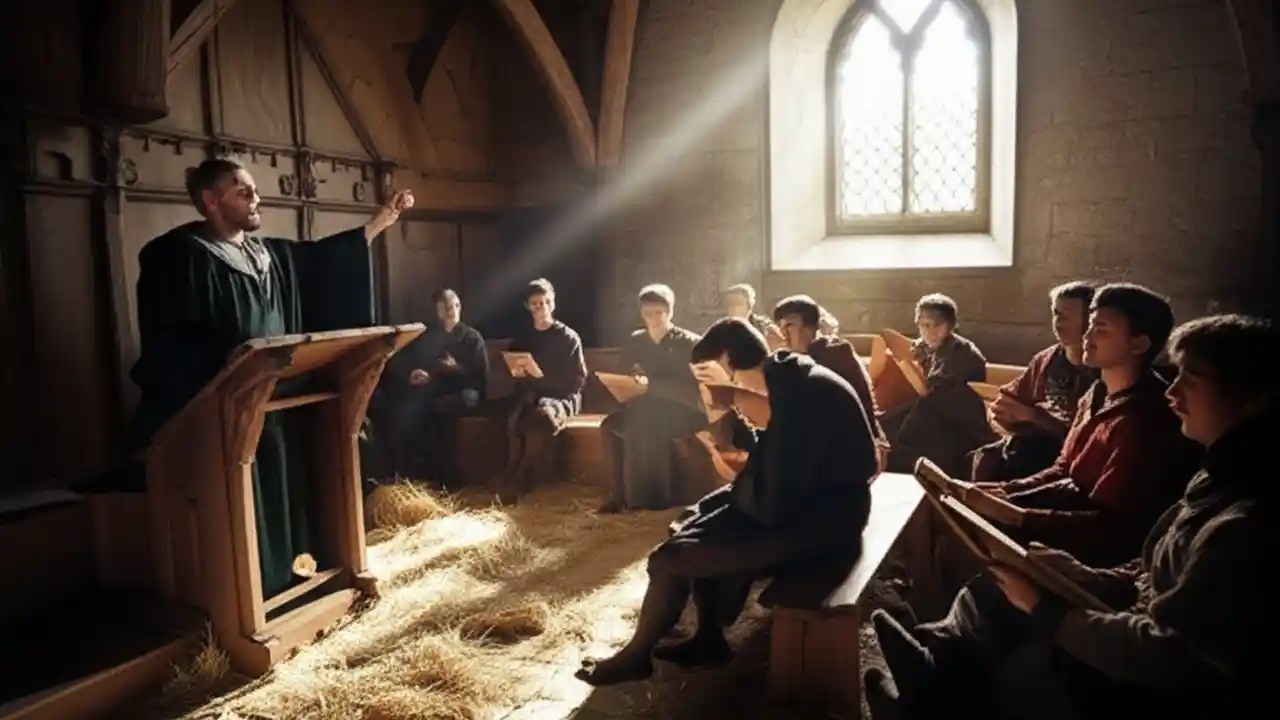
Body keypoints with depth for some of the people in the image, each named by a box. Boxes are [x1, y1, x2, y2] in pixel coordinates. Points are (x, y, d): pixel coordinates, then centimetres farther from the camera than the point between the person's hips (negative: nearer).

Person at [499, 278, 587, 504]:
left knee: (542, 416, -37)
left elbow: (578, 379, -2)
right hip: (529, 393, 3)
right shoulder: (521, 336, 14)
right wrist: (521, 375, -7)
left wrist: (545, 381, -12)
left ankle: (516, 485, -28)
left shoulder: (568, 337, 2)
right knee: (515, 419, -33)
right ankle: (514, 482, -32)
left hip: (562, 396, -3)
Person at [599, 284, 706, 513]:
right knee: (612, 424, -24)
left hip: (683, 411, -5)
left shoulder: (690, 343, -7)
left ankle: (657, 495, -23)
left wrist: (652, 384, -28)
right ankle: (622, 492, -16)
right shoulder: (635, 341, 9)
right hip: (645, 411, 5)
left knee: (646, 424, -34)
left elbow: (693, 389, -16)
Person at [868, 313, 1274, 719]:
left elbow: (1165, 657, -27)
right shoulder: (1222, 479, 4)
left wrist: (1044, 608, -19)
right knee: (990, 597, 3)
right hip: (1148, 647, 9)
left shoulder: (1245, 525, -28)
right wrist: (1083, 576, -2)